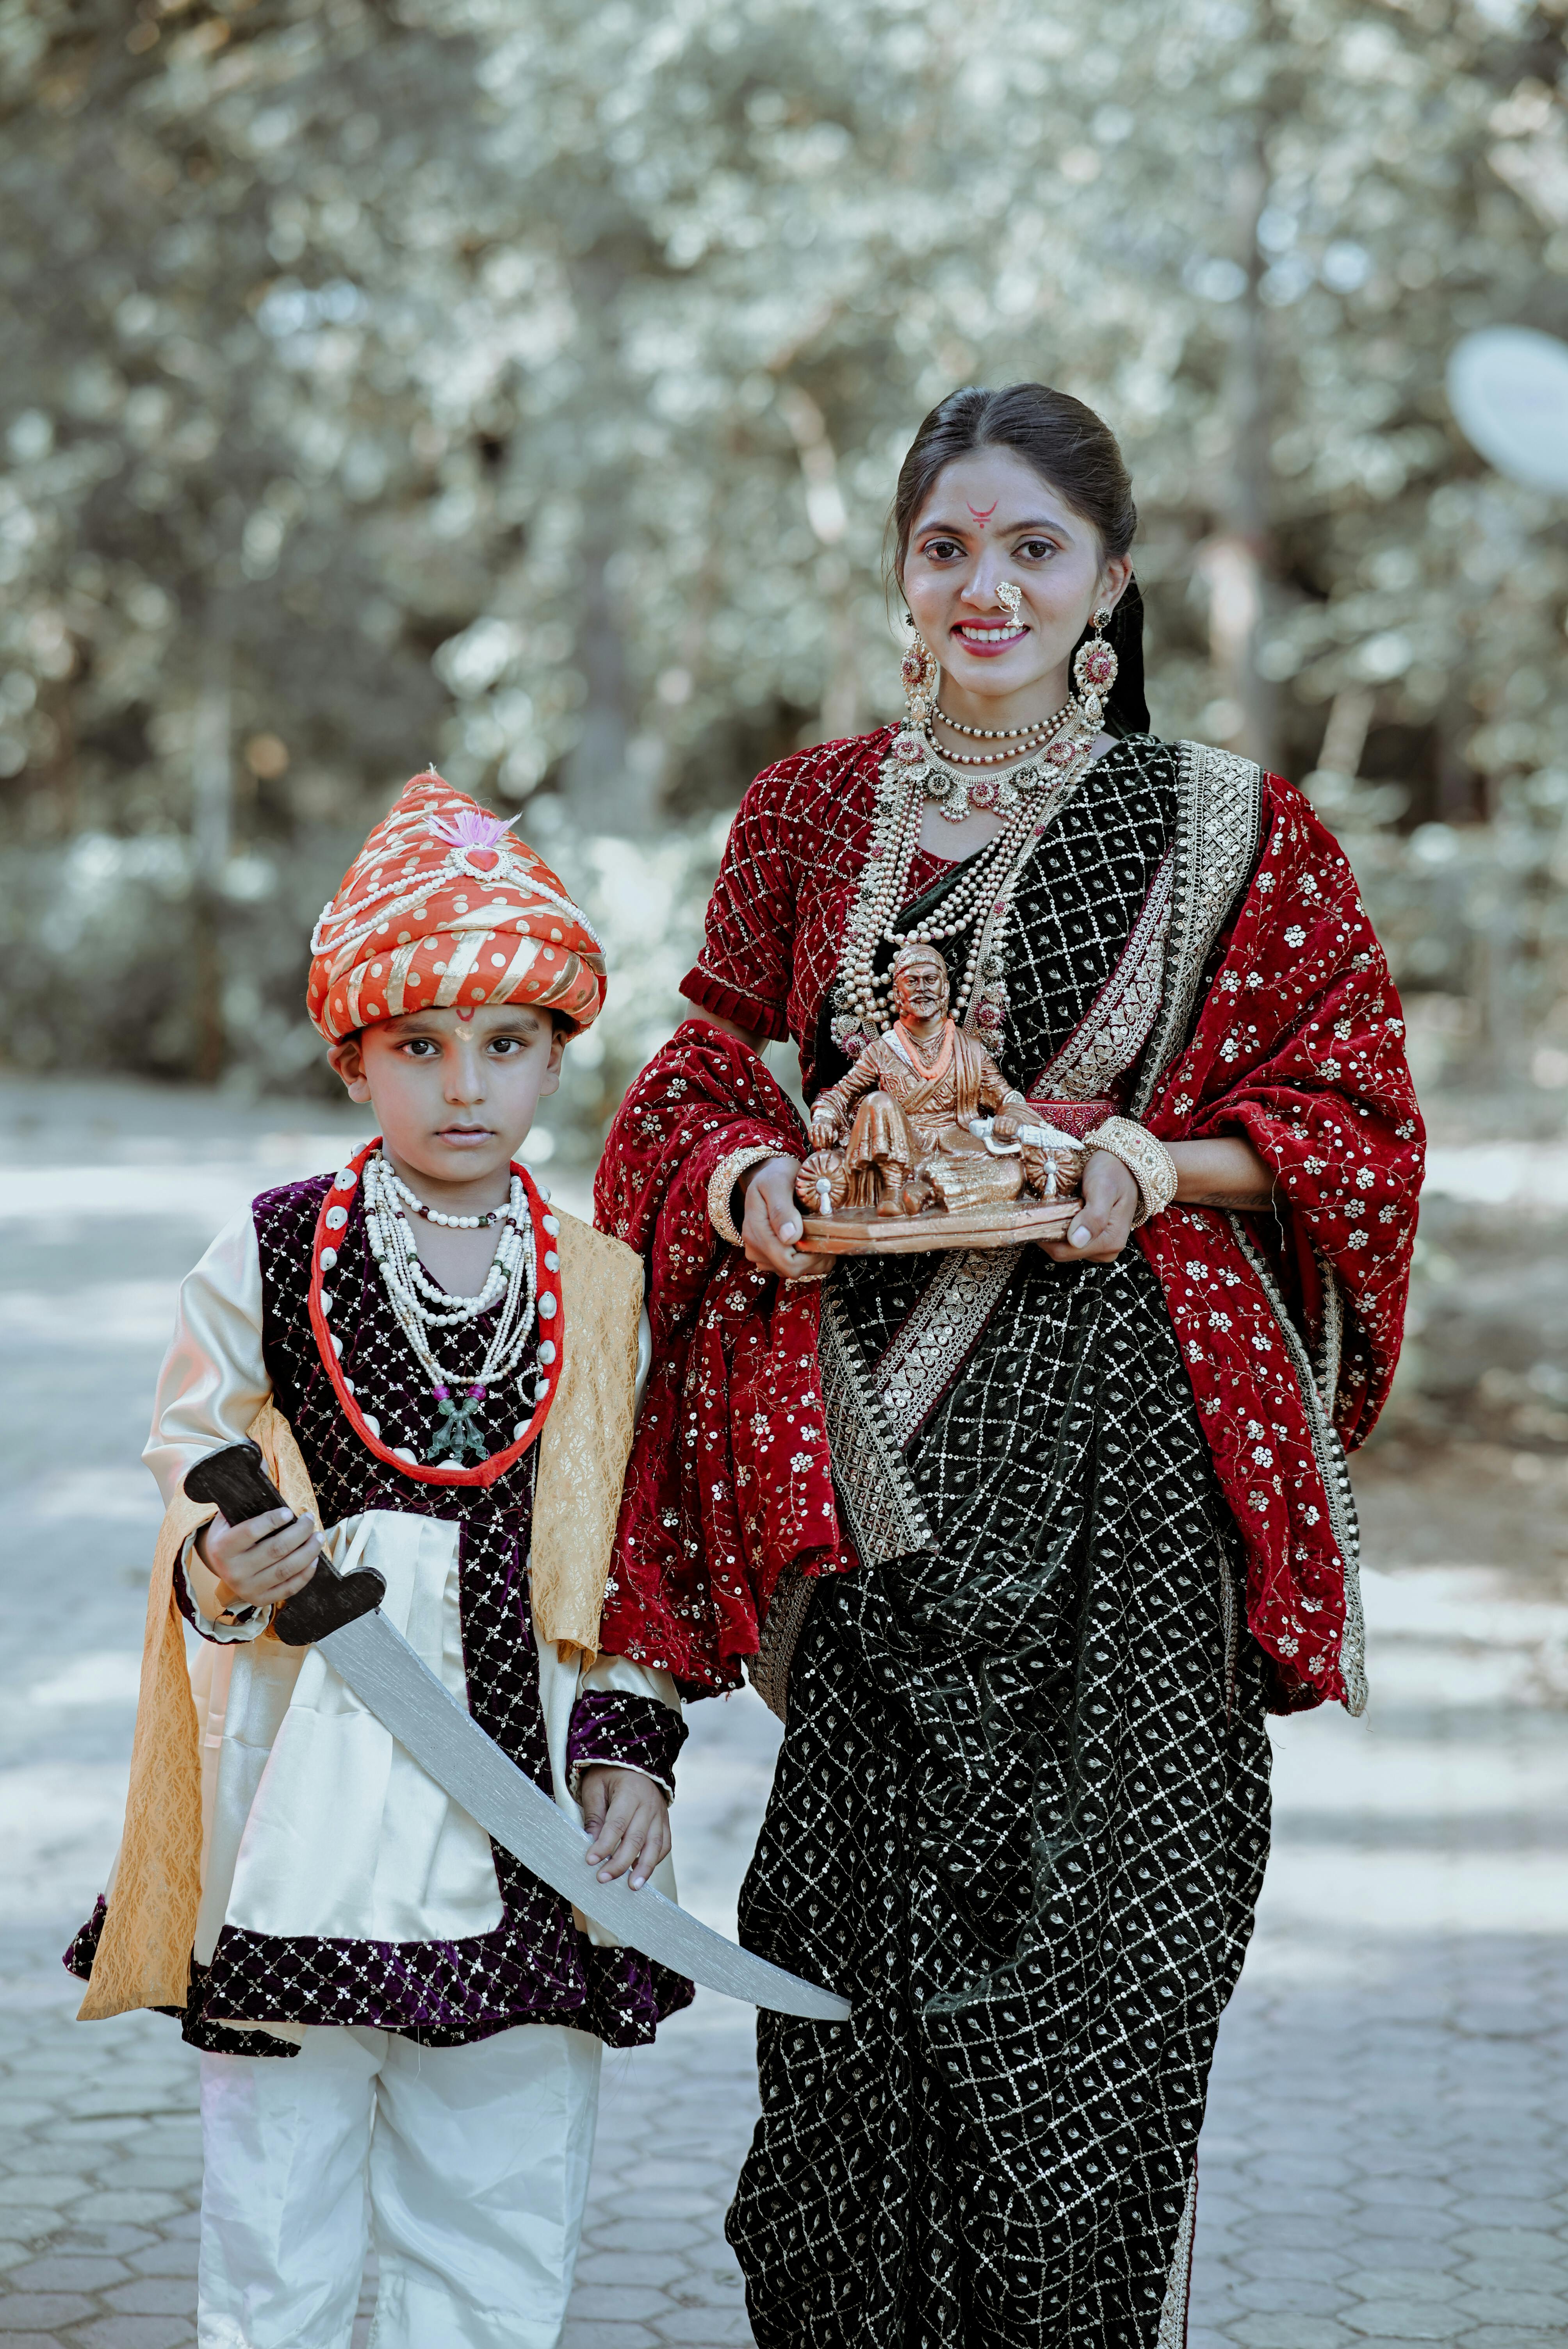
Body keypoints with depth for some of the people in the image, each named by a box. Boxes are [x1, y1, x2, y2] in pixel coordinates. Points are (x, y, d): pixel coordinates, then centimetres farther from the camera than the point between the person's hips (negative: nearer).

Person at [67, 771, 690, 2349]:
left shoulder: (602, 1289, 6)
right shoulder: (267, 1257, -1)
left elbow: (631, 1553, 11)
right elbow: (190, 1463, 6)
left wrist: (630, 1744, 1)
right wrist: (222, 1577, -14)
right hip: (315, 1784, -2)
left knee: (502, 2205, 10)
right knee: (279, 2183, 4)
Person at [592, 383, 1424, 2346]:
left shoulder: (1224, 830, 3)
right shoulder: (811, 813, 11)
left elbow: (1355, 1115, 6)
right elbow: (705, 1073, 16)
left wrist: (1162, 1163, -11)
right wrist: (751, 1185, -5)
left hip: (1113, 1443, -2)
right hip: (869, 1436, 2)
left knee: (1097, 1948, -4)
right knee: (867, 1921, 2)